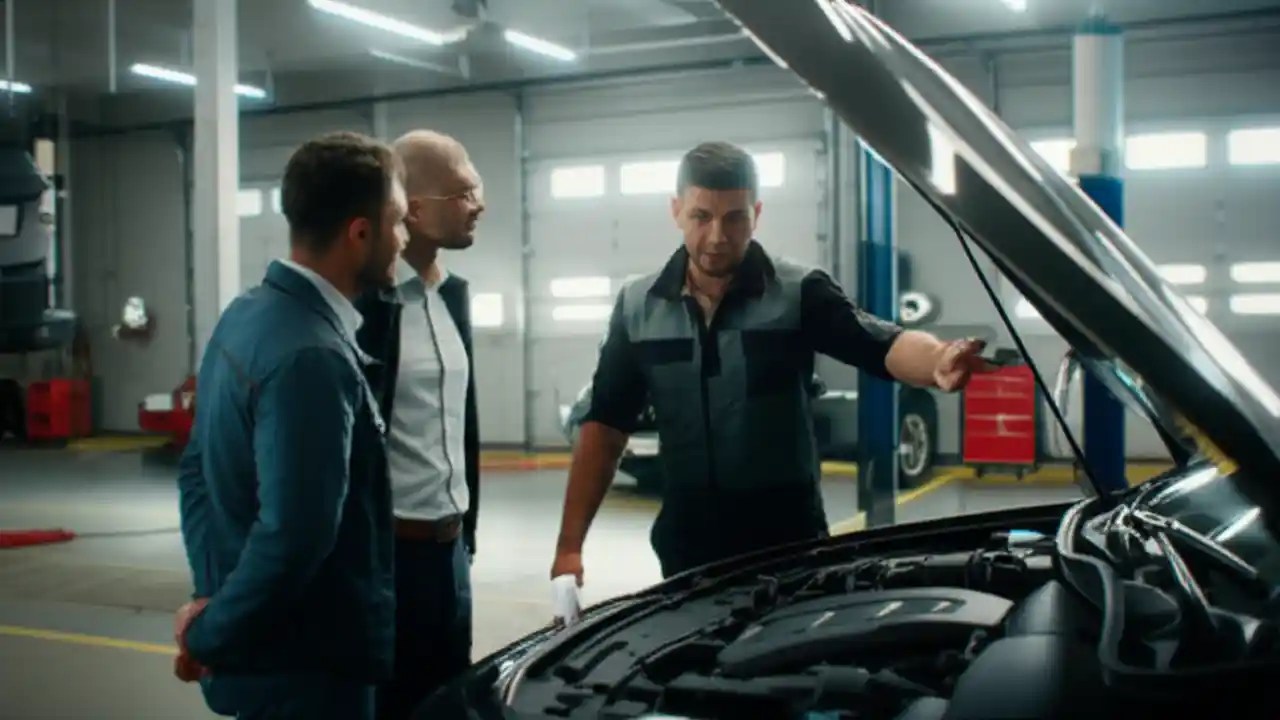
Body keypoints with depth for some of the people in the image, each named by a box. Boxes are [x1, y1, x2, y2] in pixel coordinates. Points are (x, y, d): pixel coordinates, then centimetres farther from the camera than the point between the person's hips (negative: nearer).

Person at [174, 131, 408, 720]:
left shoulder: (246, 315, 5)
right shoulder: (314, 357, -25)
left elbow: (197, 469, 12)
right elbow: (294, 536, -30)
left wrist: (211, 596, 8)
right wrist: (211, 638, -15)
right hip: (307, 666, -9)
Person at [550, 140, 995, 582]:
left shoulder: (799, 294, -6)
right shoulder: (637, 307, 2)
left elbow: (884, 344, -20)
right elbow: (605, 426, 5)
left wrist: (939, 361, -45)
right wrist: (569, 545, 0)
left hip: (790, 541, -2)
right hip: (687, 549, 2)